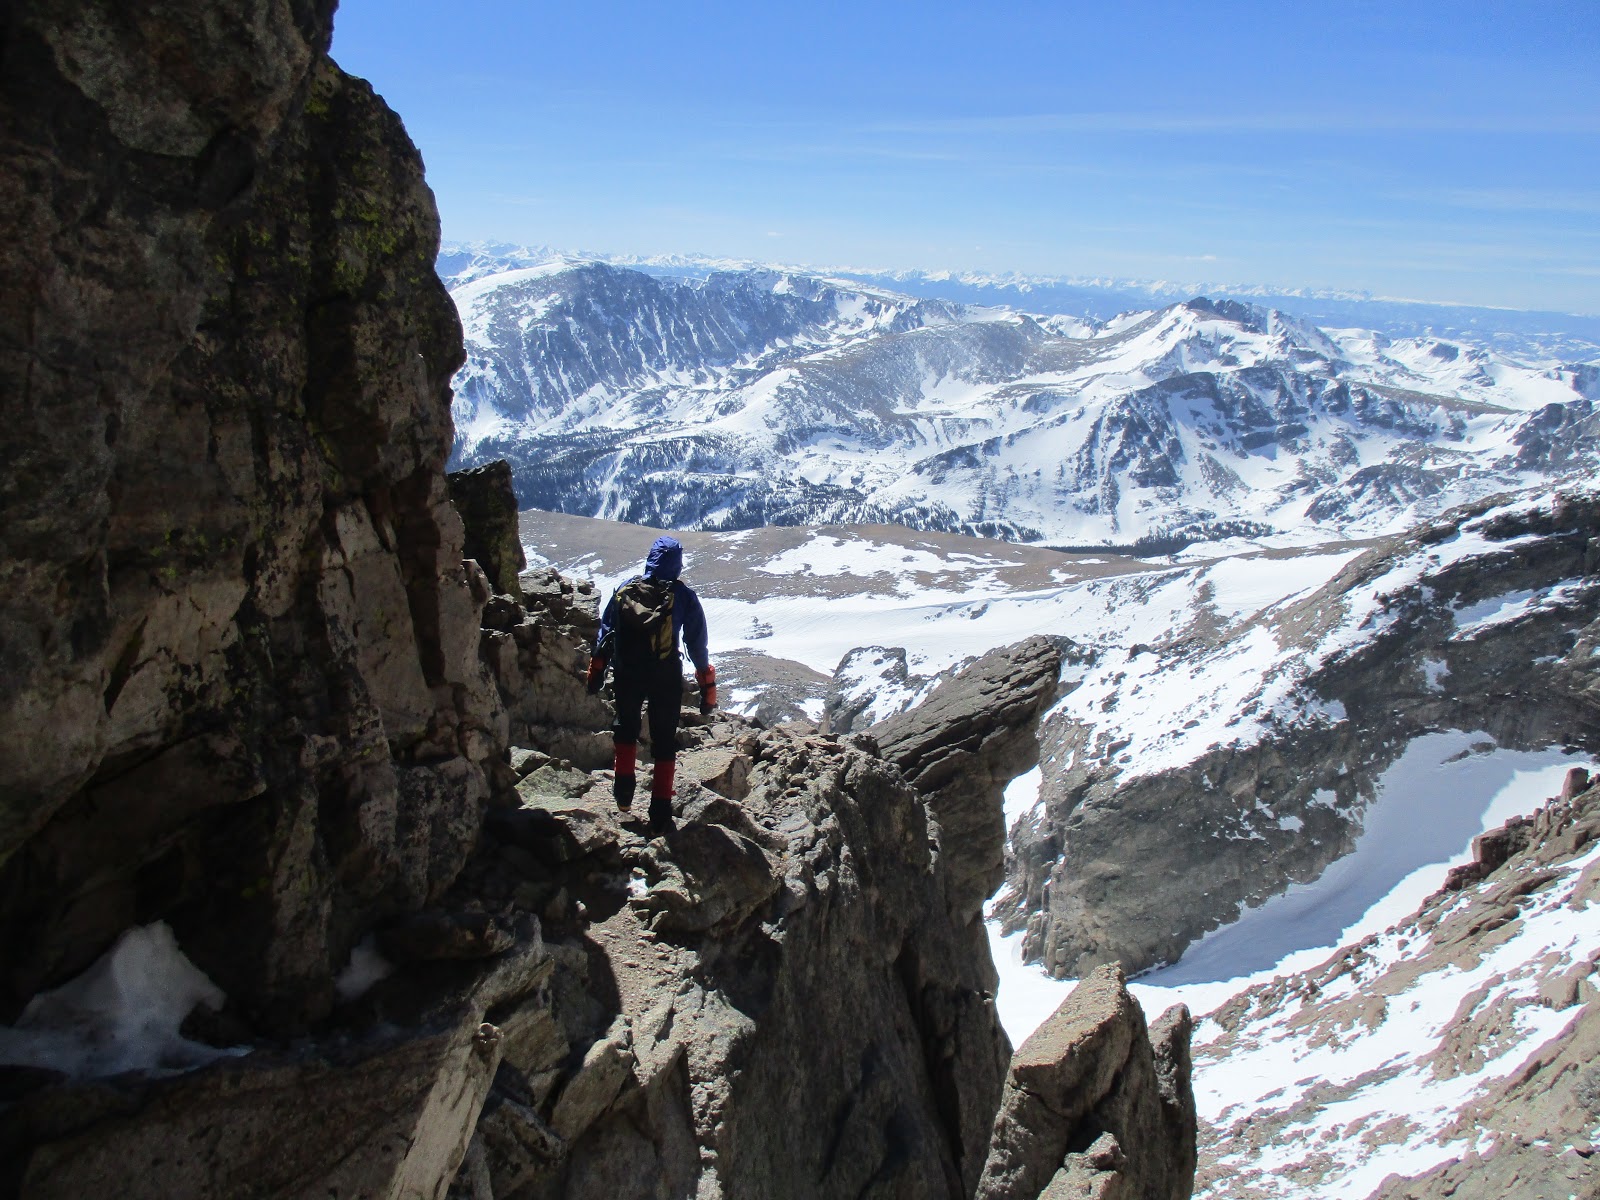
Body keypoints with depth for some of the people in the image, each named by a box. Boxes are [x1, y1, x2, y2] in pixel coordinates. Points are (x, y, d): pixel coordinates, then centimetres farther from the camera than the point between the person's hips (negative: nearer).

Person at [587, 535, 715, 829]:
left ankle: (624, 787, 23)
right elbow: (697, 643, -1)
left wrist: (596, 670, 16)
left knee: (626, 726, 27)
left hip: (627, 675, 2)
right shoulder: (683, 596, -3)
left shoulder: (625, 589, 2)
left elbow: (605, 632, 6)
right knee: (664, 739, 9)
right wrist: (707, 684, 6)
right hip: (666, 678, -2)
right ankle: (660, 809, 9)